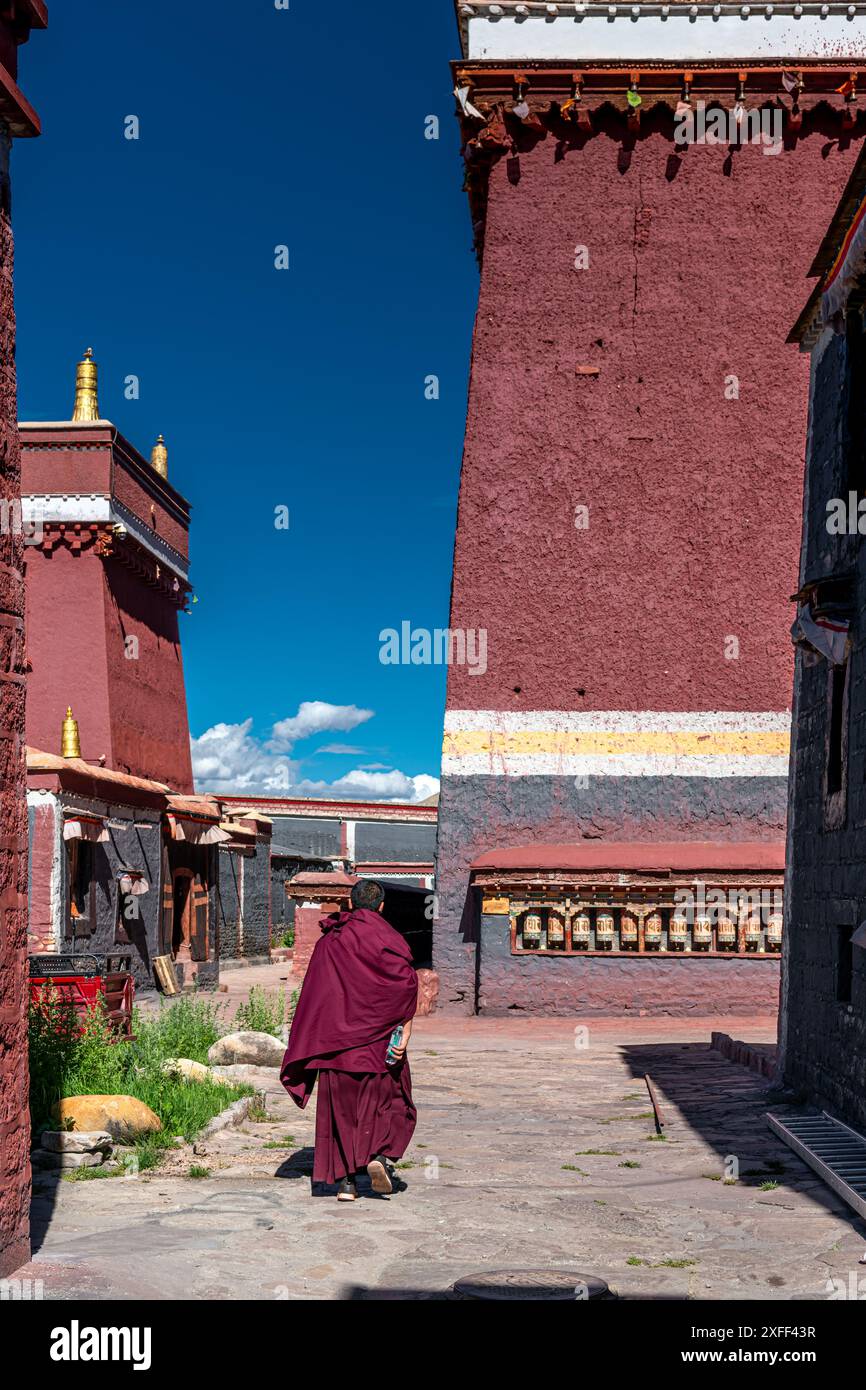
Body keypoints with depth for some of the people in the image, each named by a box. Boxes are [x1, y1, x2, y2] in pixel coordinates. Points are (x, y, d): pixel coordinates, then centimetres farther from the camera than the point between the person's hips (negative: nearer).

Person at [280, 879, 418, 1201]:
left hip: (334, 1039, 3)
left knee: (341, 1108, 10)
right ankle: (379, 1156, -10)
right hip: (376, 1038, -3)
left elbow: (313, 994, 10)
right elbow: (407, 981, -17)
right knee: (389, 1101, 13)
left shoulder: (328, 940, 9)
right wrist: (406, 1028, -15)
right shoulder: (386, 938, -3)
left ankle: (345, 1181, 6)